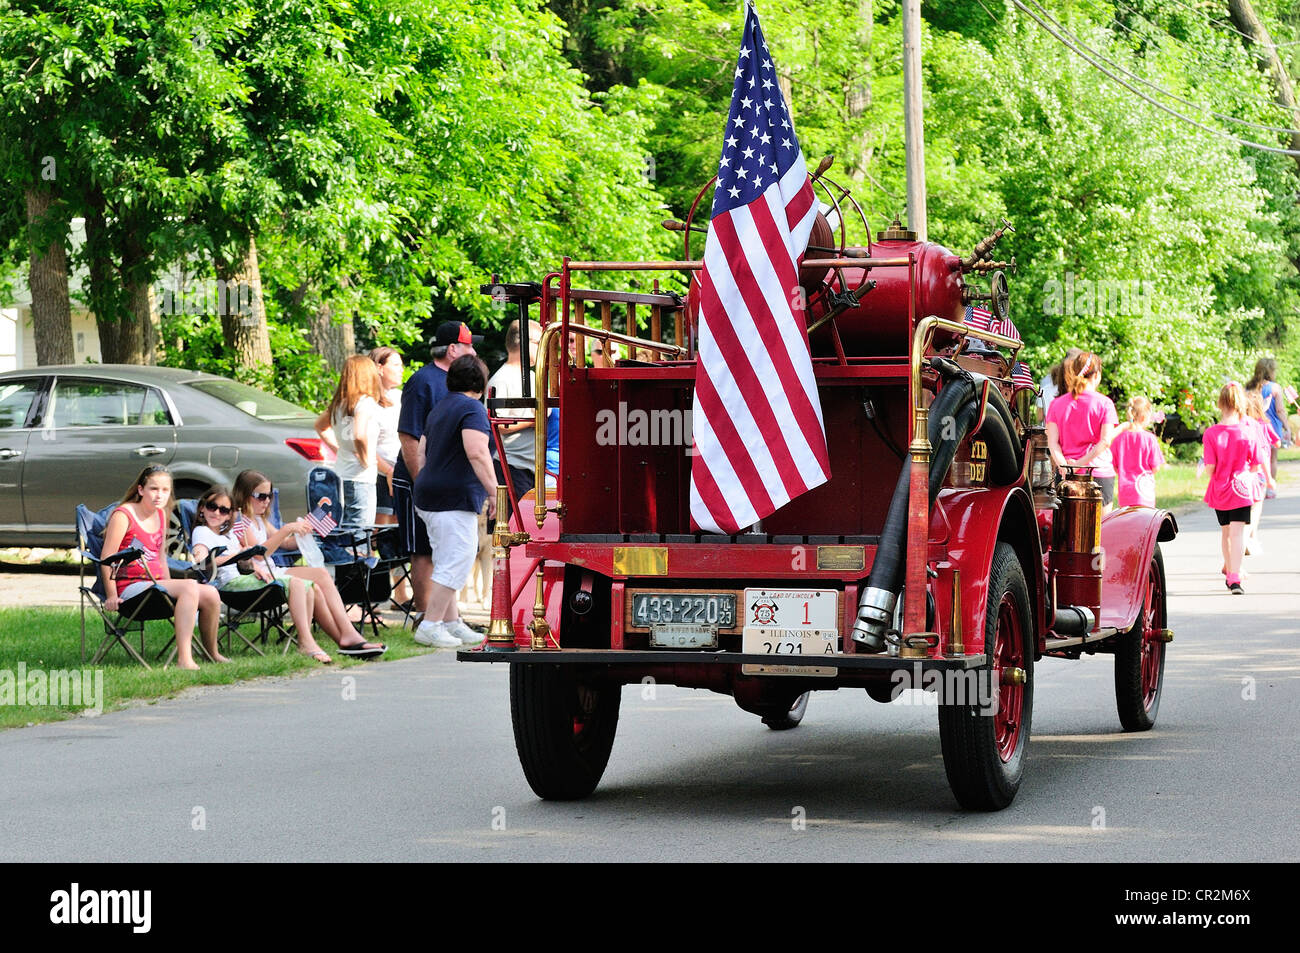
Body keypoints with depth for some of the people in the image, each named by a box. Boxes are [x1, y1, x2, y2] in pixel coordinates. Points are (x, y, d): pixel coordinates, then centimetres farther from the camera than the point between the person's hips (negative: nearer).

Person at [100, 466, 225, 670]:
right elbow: (107, 558, -13)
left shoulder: (161, 515, 14)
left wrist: (170, 587, 18)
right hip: (129, 587, -8)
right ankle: (184, 659, -36)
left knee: (210, 595, -7)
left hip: (153, 585, 8)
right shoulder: (123, 515, -11)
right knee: (190, 586, -28)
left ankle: (212, 653, 15)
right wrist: (112, 596, -16)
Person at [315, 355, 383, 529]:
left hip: (339, 477, 8)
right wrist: (366, 460, -13)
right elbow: (359, 436, -28)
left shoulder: (339, 402, 10)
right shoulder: (366, 402, -13)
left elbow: (320, 425, 28)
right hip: (360, 480, -8)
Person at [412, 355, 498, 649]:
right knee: (456, 564, -8)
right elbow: (476, 452, -23)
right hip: (455, 500, -10)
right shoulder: (472, 408, -10)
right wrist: (493, 490, -19)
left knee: (447, 564, 16)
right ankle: (430, 626, -9)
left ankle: (451, 623, 20)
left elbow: (422, 451, 23)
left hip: (429, 498, 10)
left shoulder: (439, 408, 18)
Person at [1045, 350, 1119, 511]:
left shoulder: (1057, 404, 7)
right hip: (1100, 473, -3)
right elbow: (1105, 441, -11)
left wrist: (1063, 465, -10)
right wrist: (1081, 463, -11)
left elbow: (1052, 442, -2)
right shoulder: (1104, 403, -3)